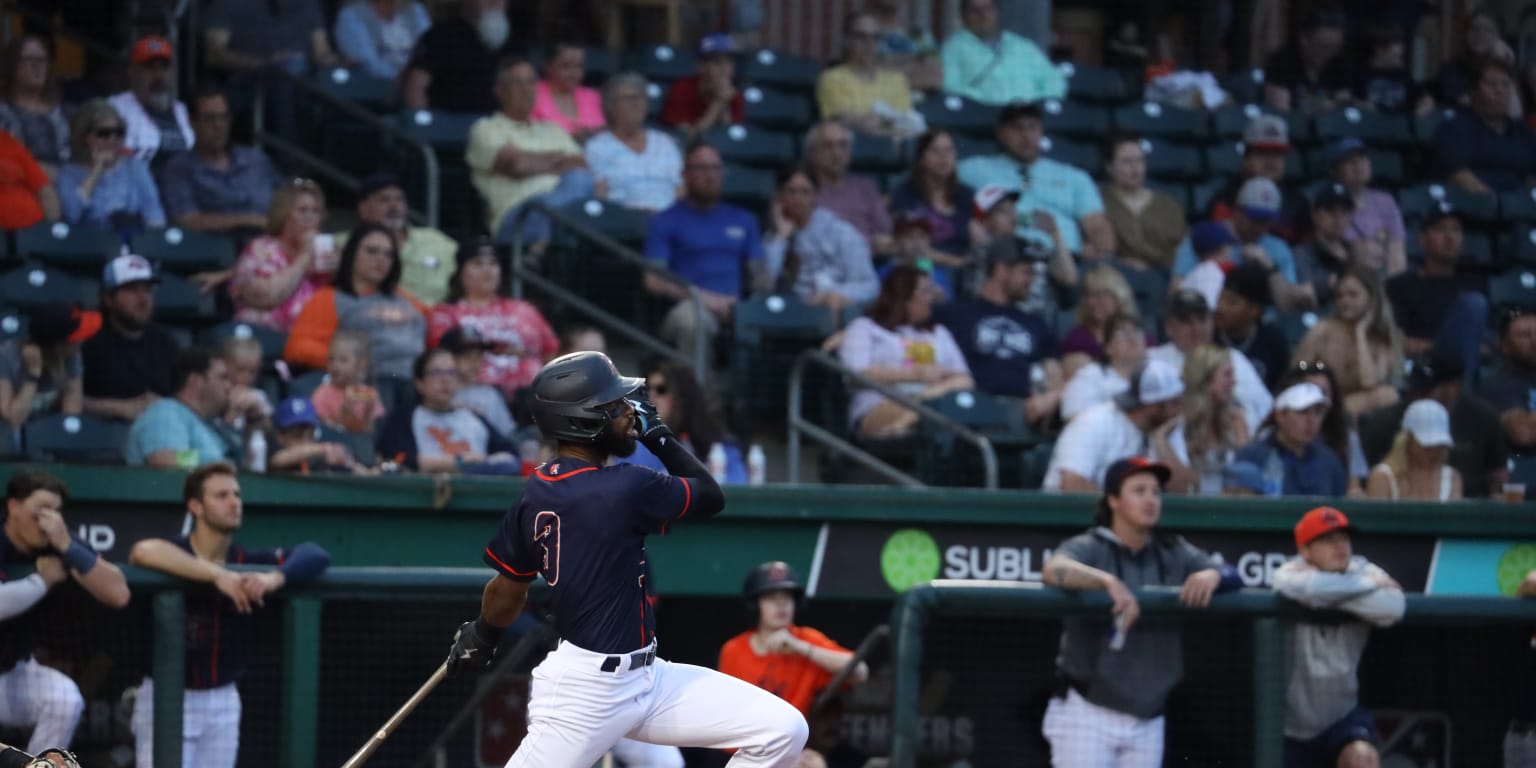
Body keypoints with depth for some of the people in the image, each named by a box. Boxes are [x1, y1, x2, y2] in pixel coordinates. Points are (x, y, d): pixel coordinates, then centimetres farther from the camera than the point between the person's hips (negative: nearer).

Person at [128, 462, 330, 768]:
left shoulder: (250, 563, 0)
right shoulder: (173, 551, -12)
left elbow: (316, 555, -11)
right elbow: (144, 551, -37)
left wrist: (274, 578, -33)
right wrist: (218, 575, -42)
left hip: (224, 700, 5)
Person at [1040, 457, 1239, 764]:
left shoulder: (1173, 554, 11)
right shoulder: (1090, 548, -5)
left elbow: (1233, 577, 3)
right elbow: (1053, 569, -26)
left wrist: (1212, 575, -22)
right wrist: (1108, 581, -43)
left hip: (1147, 720, 5)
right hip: (1088, 713, -5)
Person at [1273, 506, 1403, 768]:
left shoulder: (1362, 570, -9)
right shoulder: (1292, 572, -12)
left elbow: (1393, 608, -31)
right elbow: (1305, 587, -39)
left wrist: (1331, 595, -28)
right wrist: (1368, 585, -27)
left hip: (1343, 716, 0)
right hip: (1291, 724, 0)